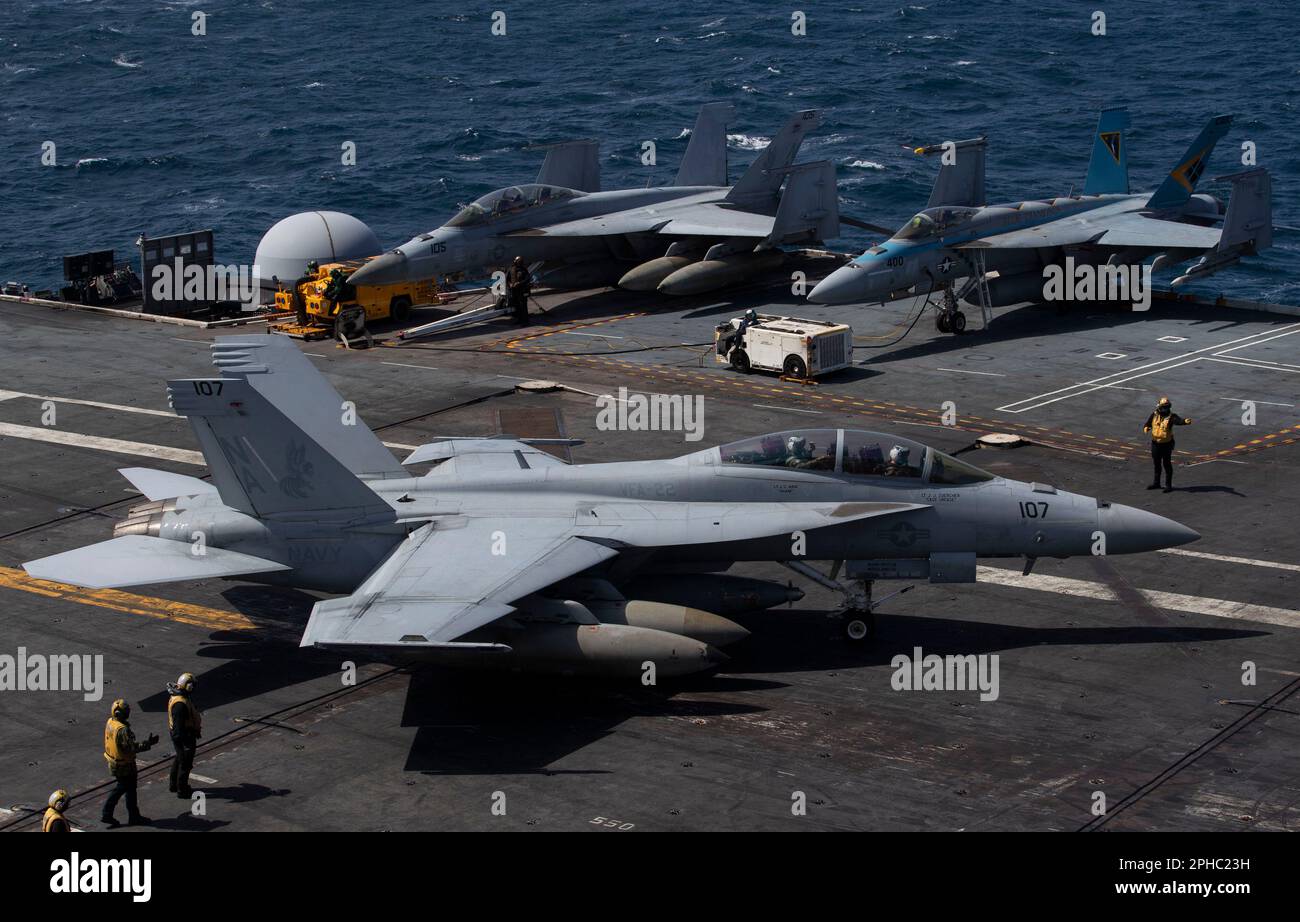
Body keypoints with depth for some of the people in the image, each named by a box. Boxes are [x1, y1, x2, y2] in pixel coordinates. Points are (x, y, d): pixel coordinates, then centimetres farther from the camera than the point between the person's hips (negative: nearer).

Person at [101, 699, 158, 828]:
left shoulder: (110, 722, -2)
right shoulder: (123, 730, -30)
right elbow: (132, 747, -30)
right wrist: (148, 743, -26)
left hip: (113, 763, 8)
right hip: (124, 765, -8)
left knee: (121, 787, 22)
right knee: (130, 789, 8)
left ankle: (107, 814, 25)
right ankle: (134, 817, 22)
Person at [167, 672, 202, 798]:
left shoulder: (176, 697, 3)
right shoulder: (180, 704, -30)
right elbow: (179, 726, -29)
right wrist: (186, 743, -26)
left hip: (178, 735, 10)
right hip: (184, 736, -10)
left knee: (179, 760, 24)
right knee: (185, 764, 3)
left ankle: (174, 785, 39)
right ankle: (182, 791, 14)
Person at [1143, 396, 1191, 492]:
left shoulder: (1171, 416, -15)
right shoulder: (1154, 415, -1)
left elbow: (1178, 421, -34)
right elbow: (1147, 423, 4)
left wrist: (1185, 421, -56)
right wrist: (1146, 428, -20)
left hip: (1166, 444, -5)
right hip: (1155, 443, 5)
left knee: (1167, 464, 1)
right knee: (1156, 464, 17)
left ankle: (1168, 485, 12)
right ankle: (1156, 483, 33)